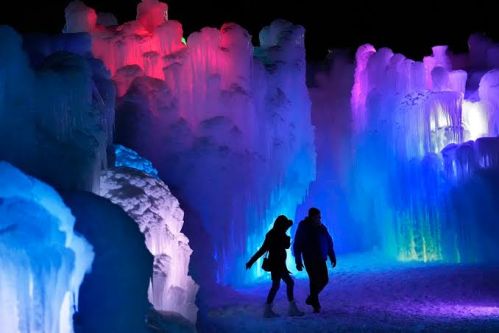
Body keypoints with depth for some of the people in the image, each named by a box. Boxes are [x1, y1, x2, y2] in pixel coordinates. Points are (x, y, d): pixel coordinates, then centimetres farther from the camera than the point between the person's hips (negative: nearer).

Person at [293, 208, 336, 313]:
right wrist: (298, 262, -10)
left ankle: (312, 298, 29)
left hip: (321, 260, 5)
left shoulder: (322, 228, 3)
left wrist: (333, 258, 7)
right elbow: (297, 246, -7)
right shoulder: (303, 228, -10)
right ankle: (316, 305, 9)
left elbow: (329, 243, 9)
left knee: (324, 280, 7)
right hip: (310, 260, -5)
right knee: (315, 281, -5)